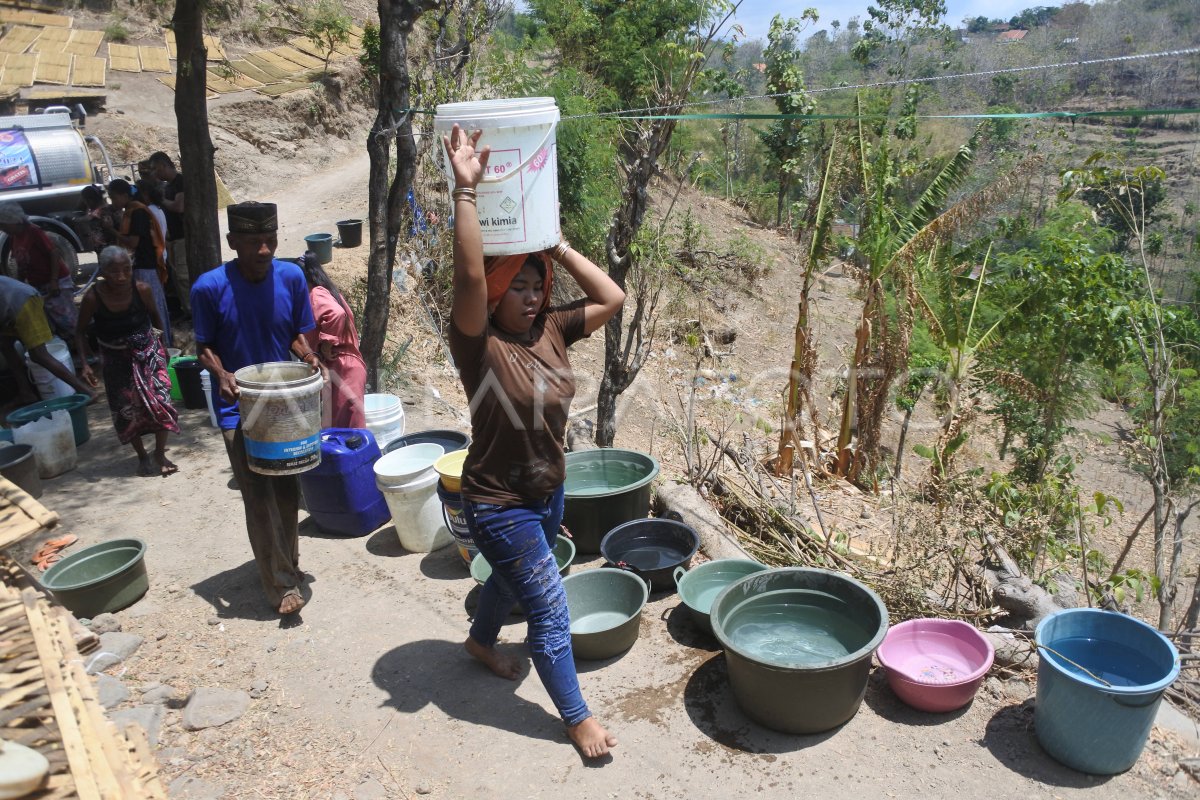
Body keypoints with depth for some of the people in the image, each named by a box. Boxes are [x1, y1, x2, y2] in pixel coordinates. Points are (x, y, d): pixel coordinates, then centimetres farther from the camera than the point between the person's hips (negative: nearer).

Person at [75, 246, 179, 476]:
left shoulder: (142, 289, -20)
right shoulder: (93, 297, -22)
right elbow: (81, 331, -7)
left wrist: (162, 343, 8)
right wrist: (86, 364, -16)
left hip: (147, 351, 0)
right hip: (116, 359, 0)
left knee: (161, 401, -10)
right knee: (126, 409, 7)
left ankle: (160, 453, 7)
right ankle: (142, 456, 26)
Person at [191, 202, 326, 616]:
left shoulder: (291, 277, -8)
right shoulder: (209, 287, -16)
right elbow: (205, 346, -3)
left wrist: (309, 357, -16)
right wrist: (221, 374, -22)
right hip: (239, 408, -3)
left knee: (287, 491, 12)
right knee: (259, 498, -4)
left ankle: (287, 563, 33)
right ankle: (283, 585, 8)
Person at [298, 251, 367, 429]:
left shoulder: (316, 294, -12)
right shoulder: (326, 291, 16)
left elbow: (336, 314, -32)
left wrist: (325, 344, -21)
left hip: (338, 371, -9)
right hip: (345, 367, 9)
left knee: (337, 429, -3)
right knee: (346, 429, 14)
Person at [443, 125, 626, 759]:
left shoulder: (551, 331, -4)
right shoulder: (480, 345, -22)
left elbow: (612, 299, -6)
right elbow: (469, 276, -38)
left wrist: (557, 245, -9)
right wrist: (466, 190, -37)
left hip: (548, 493, 7)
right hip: (500, 504, -7)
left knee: (511, 579, 30)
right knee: (551, 613, 0)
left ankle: (481, 641, 59)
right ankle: (576, 716, 20)